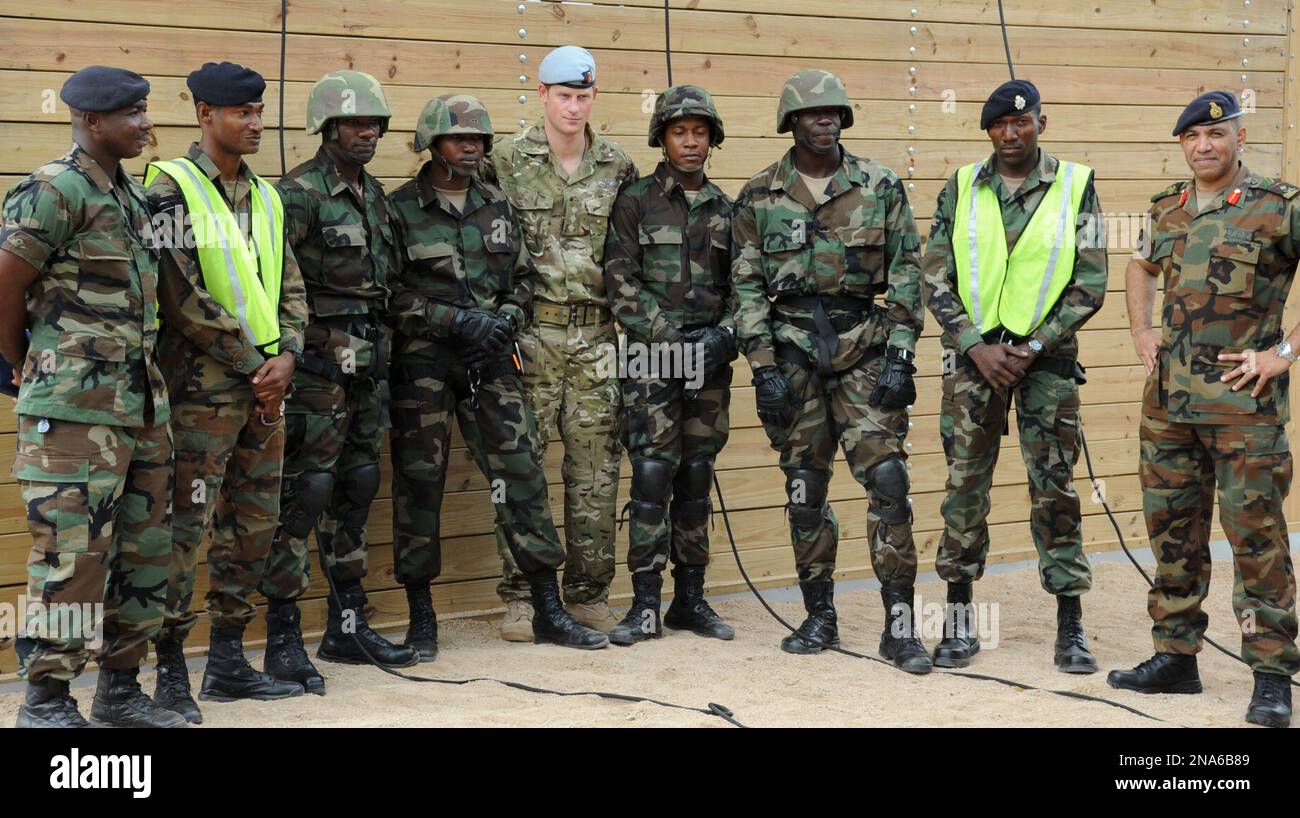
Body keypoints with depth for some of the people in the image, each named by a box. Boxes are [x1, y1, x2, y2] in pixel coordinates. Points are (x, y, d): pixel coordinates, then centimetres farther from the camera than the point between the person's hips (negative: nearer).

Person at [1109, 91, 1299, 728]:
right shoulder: (1166, 210, 11)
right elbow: (1141, 266, 31)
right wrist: (1140, 331, 17)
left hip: (1244, 400, -6)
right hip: (1169, 398, 6)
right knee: (1172, 528, 12)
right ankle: (1175, 657, 23)